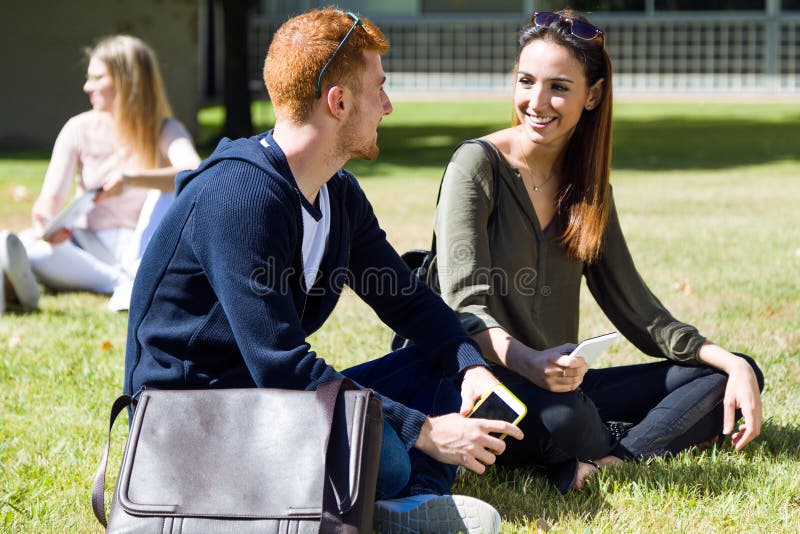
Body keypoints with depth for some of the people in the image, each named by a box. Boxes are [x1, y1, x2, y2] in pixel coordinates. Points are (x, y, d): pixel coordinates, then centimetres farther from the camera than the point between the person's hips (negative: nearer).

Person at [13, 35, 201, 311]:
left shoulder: (165, 131, -7)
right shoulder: (79, 129, 0)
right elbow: (51, 196, -8)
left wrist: (131, 180, -46)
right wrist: (45, 223, -33)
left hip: (144, 248, -1)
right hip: (90, 251, 1)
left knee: (172, 186, -26)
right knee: (25, 247, -27)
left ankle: (136, 279, -32)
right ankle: (121, 282, -29)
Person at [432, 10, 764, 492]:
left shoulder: (587, 187, 12)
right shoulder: (477, 167, -7)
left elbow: (633, 308, 12)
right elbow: (465, 307, -16)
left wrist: (731, 363, -2)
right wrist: (529, 362, -37)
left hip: (561, 383, 7)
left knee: (739, 375, -6)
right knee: (559, 412, -40)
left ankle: (606, 462, -26)